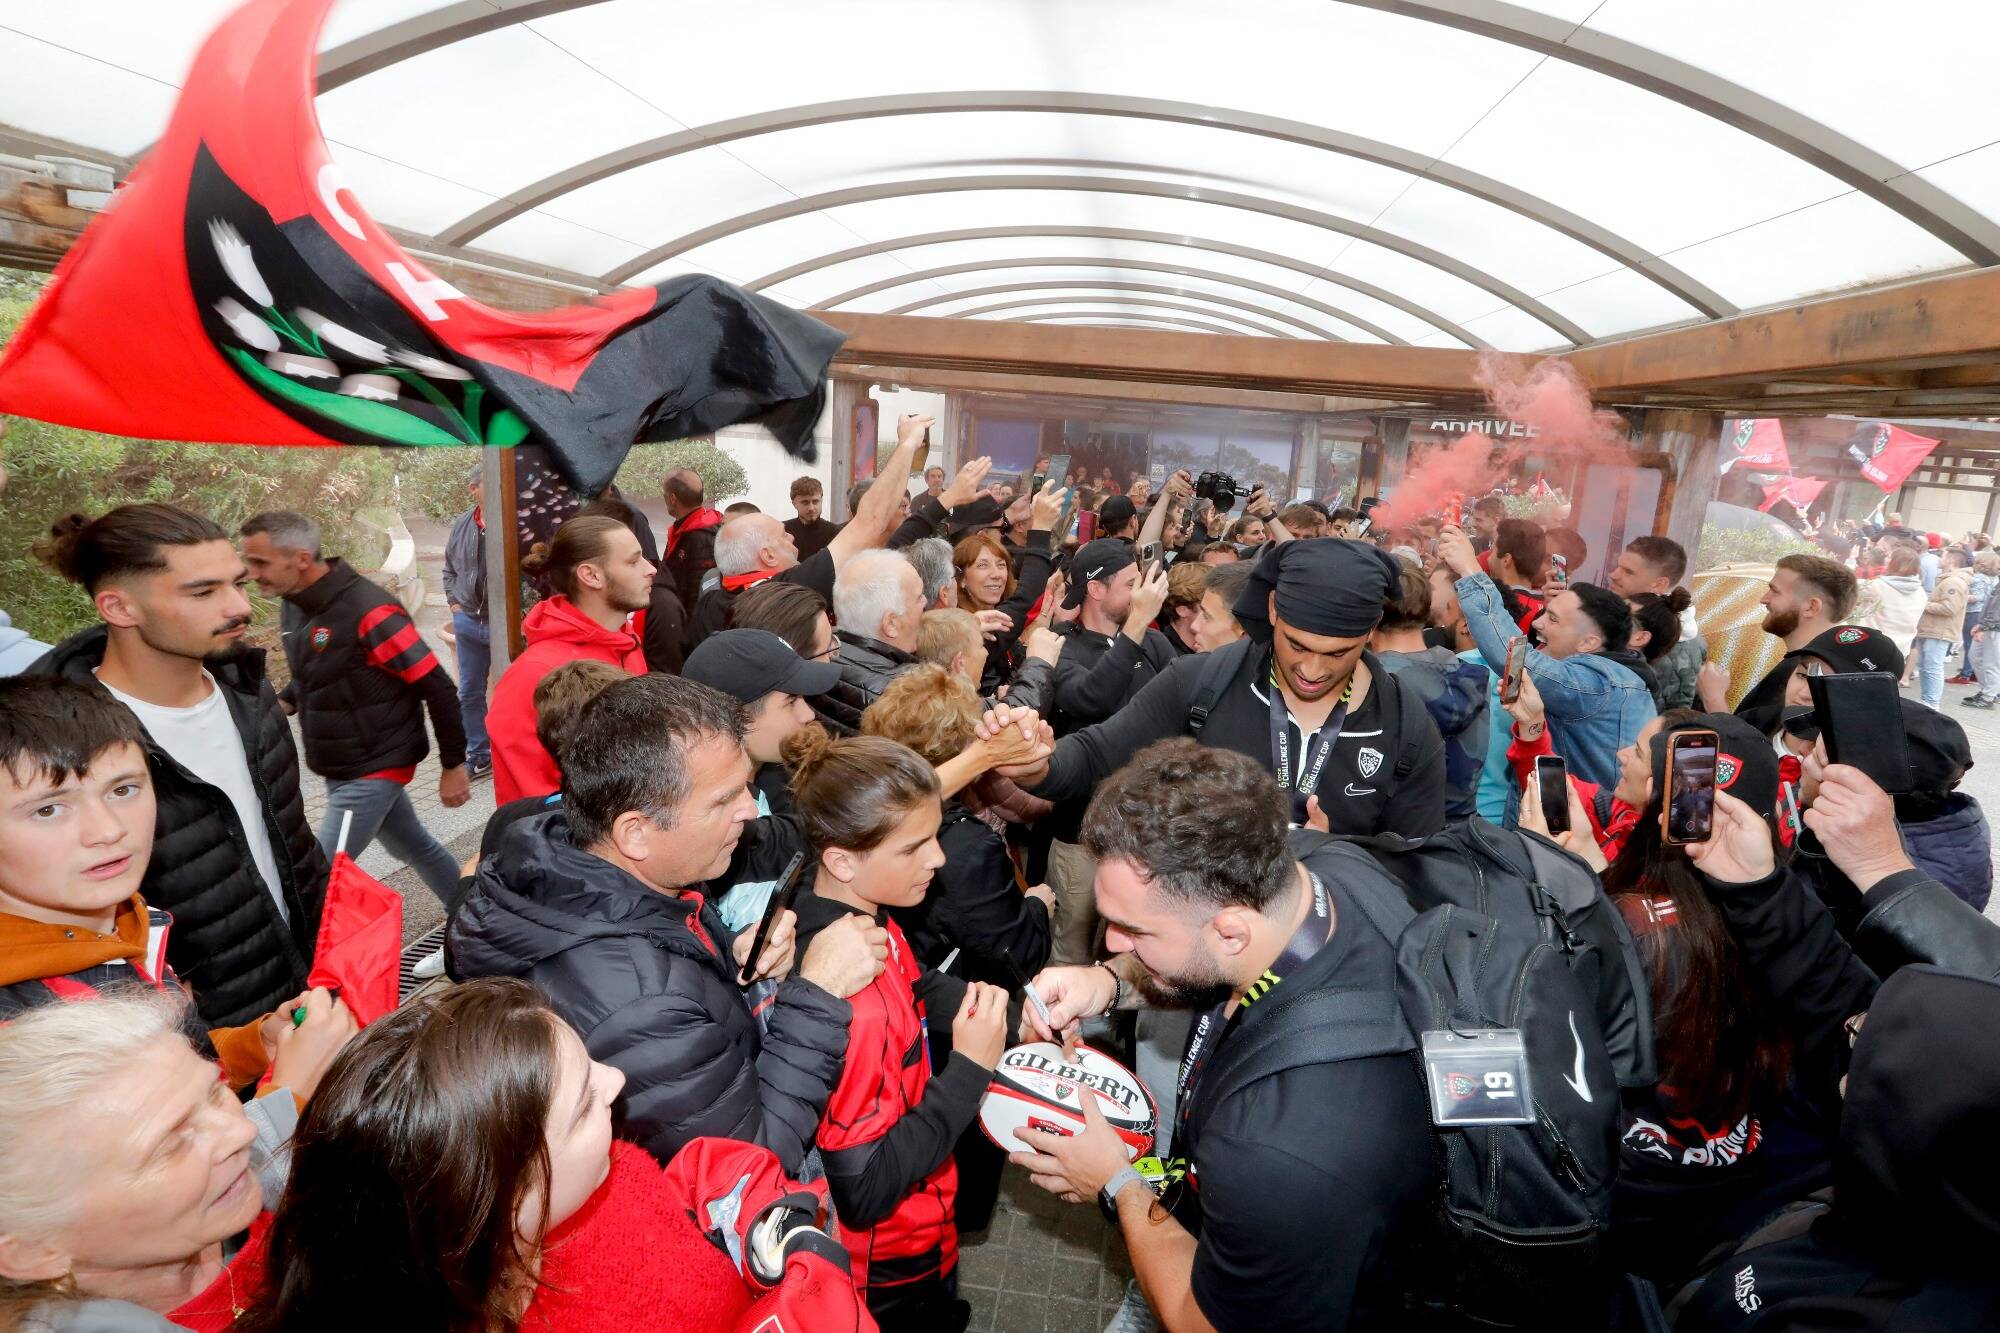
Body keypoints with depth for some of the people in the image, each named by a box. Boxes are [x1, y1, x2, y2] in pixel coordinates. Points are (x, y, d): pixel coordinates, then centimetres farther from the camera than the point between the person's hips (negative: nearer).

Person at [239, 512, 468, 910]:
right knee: (413, 846, 22)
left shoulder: (368, 610, -25)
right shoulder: (293, 607, 2)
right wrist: (282, 704, -1)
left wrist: (453, 765, -15)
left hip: (374, 770, -9)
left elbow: (438, 689, -21)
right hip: (340, 769, 9)